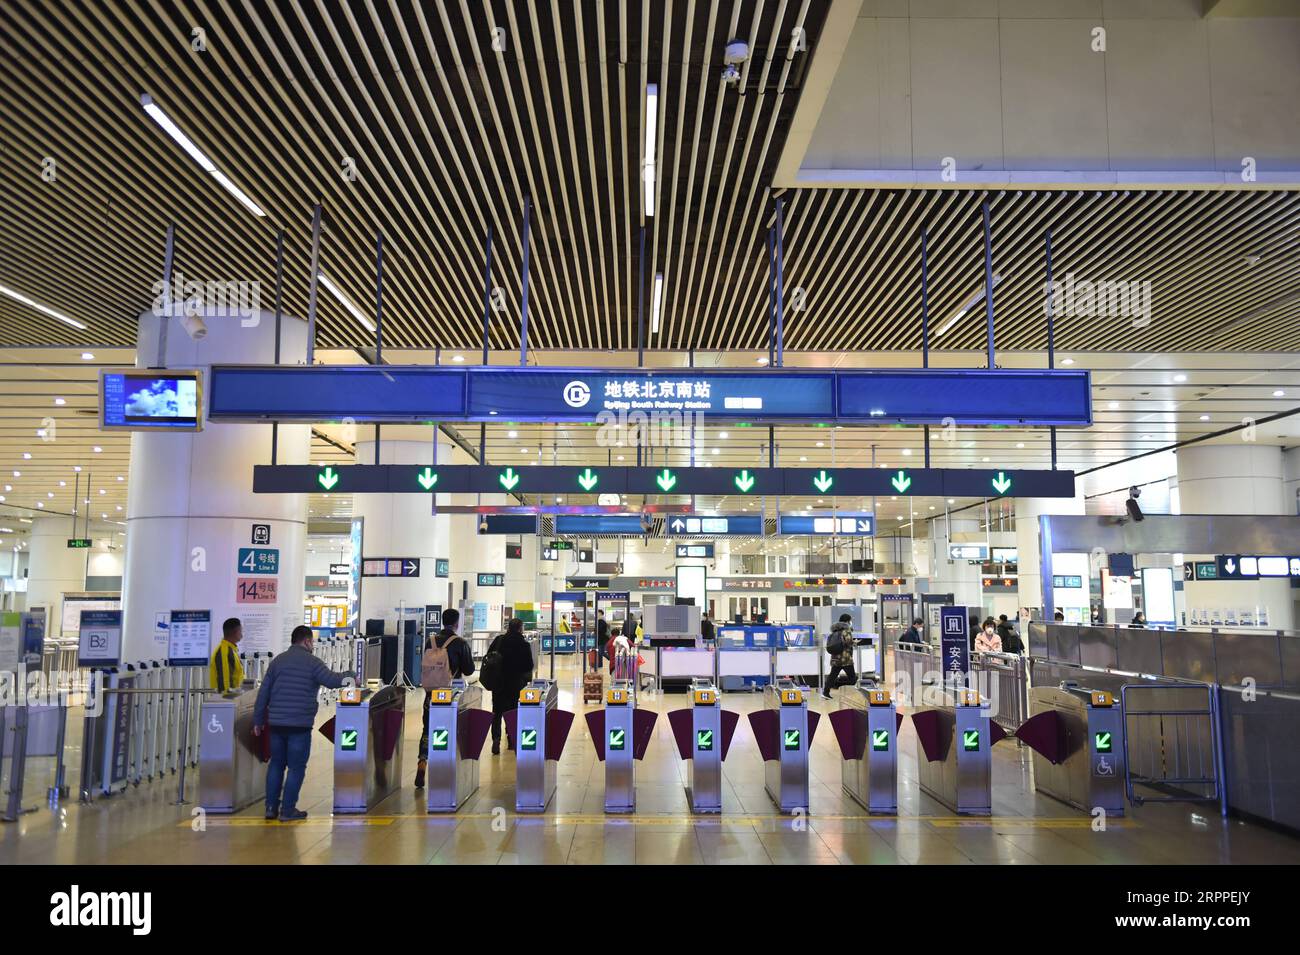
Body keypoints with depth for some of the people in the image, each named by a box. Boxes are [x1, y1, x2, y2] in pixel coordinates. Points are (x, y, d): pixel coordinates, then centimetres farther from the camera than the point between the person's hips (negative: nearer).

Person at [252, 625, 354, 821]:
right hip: (300, 724, -5)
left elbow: (263, 693, 9)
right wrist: (351, 676, 6)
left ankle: (271, 807, 17)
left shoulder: (277, 661, 9)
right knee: (296, 767, 4)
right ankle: (288, 809, 6)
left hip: (276, 722, 5)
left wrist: (258, 720, 15)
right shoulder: (312, 661, -4)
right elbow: (332, 681, -13)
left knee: (276, 764, 15)